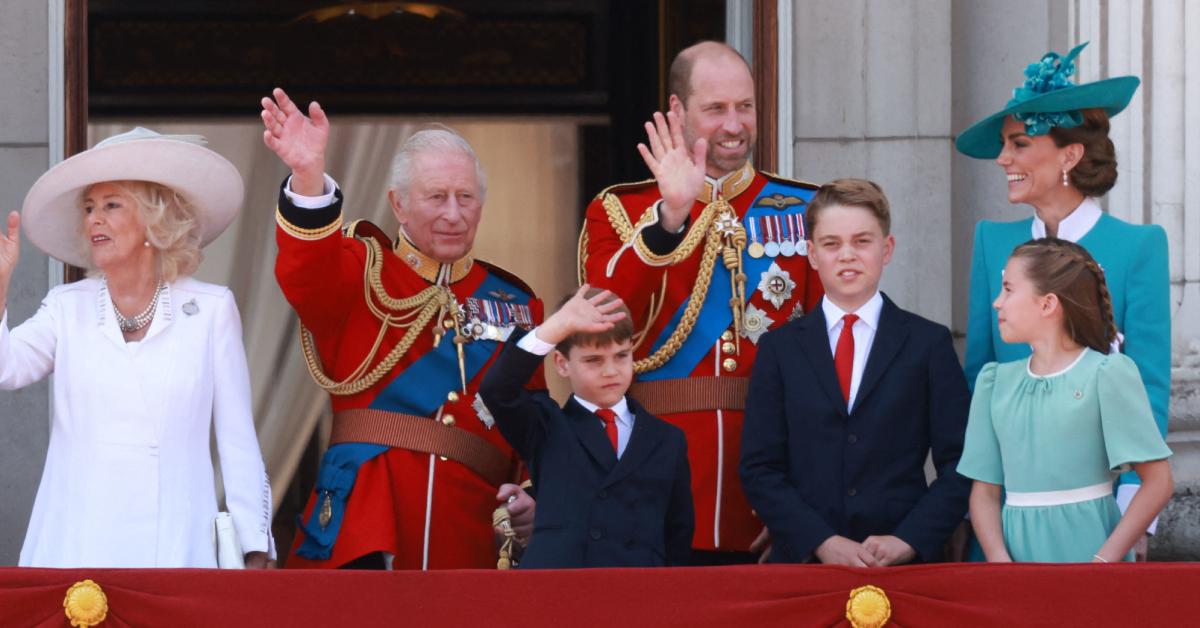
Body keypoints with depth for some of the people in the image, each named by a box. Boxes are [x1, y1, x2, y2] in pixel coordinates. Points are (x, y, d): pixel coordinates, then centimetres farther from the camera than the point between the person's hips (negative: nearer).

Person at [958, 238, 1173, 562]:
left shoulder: (1107, 374, -5)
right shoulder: (997, 381, 9)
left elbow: (1158, 482, -9)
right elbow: (985, 492, 7)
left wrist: (1104, 561, -16)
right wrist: (1000, 560, -10)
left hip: (1085, 546, -4)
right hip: (1018, 549, 4)